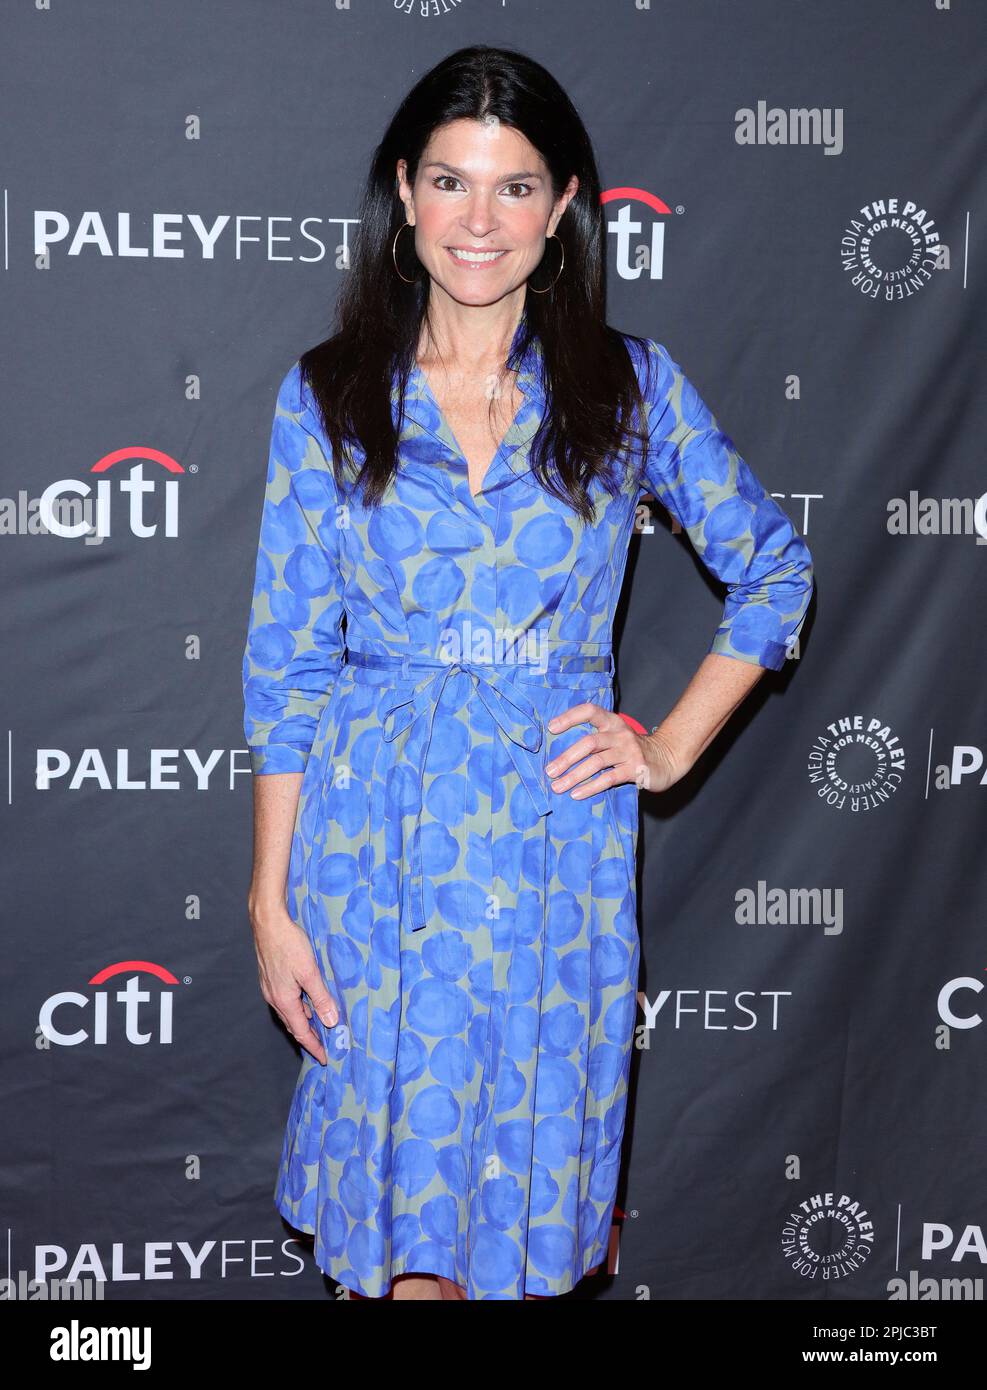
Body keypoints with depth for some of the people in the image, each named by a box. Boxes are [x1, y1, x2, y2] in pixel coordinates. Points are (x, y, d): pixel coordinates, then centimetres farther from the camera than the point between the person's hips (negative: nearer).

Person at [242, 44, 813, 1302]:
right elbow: (286, 665, 1)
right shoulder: (325, 397, 1)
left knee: (528, 1179, 10)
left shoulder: (631, 387, 1)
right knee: (396, 1183, 7)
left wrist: (674, 744, 2)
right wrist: (272, 899, -1)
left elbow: (774, 569, 12)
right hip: (376, 840, 0)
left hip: (557, 837, 0)